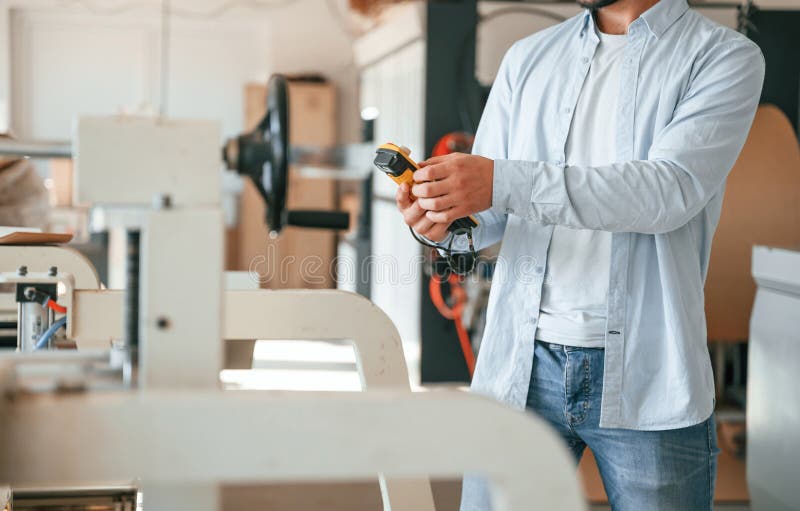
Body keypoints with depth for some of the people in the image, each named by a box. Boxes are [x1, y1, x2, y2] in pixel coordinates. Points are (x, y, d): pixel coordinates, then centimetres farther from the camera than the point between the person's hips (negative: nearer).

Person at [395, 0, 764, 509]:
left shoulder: (725, 57, -2)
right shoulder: (528, 58, 12)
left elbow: (672, 190, -19)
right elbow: (492, 215, 11)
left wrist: (503, 183, -26)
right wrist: (446, 219, -14)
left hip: (647, 377, -3)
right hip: (521, 365, 3)